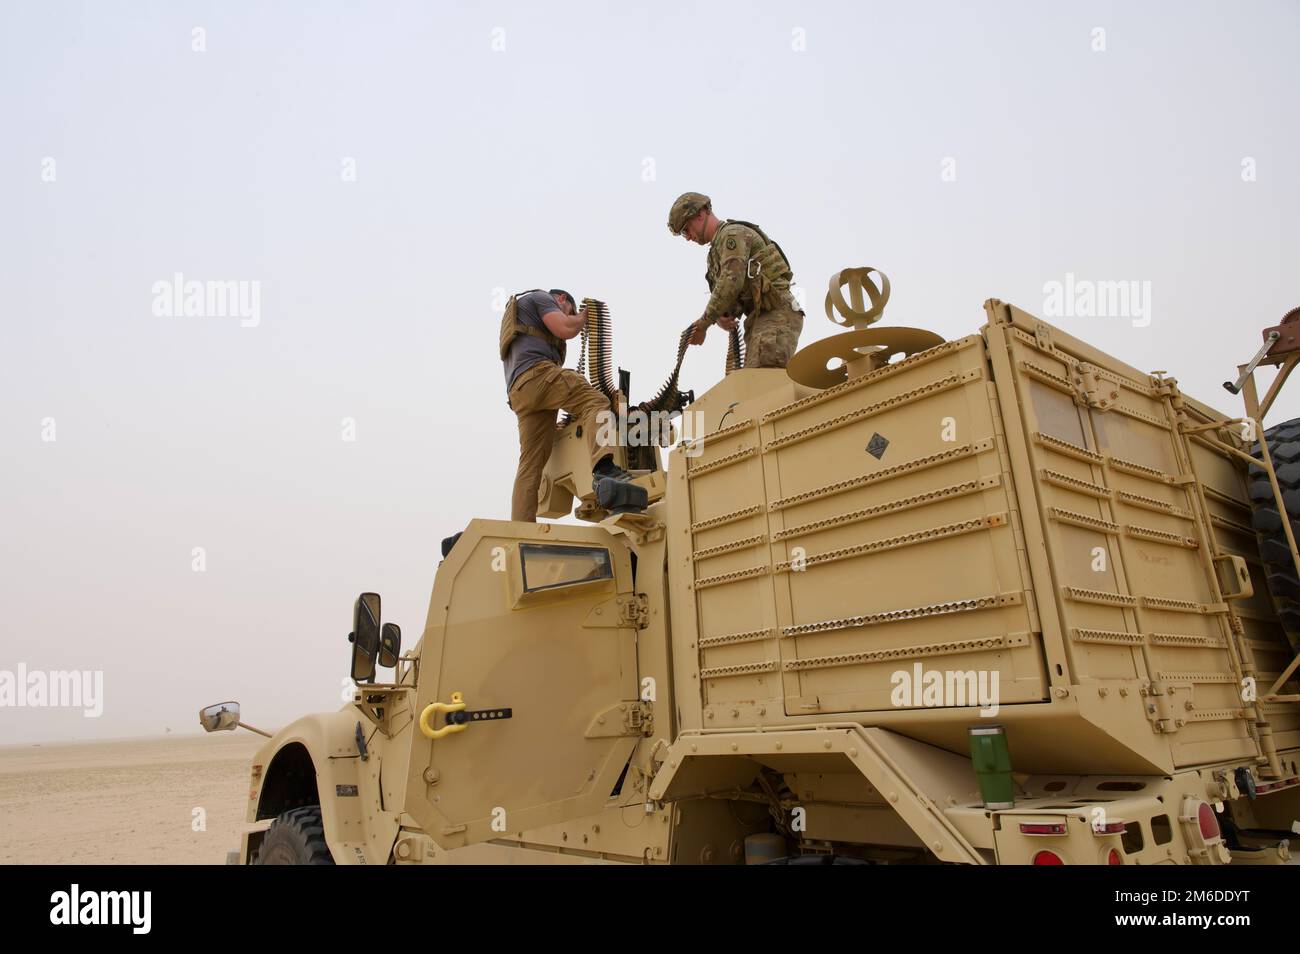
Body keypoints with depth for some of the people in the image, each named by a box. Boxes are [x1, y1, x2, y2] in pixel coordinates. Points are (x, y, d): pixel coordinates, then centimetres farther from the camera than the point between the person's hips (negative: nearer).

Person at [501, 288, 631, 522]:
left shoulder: (515, 316, 42)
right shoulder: (541, 297, 16)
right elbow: (565, 329, -1)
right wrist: (585, 316, 17)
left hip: (518, 393, 9)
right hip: (536, 371, -8)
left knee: (530, 463, 0)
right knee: (595, 402, -20)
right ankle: (603, 467, -46)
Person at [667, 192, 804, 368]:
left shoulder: (733, 233, -5)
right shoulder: (717, 251, 26)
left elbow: (732, 282, -19)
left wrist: (703, 323, -12)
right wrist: (721, 318, -4)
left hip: (776, 315, -10)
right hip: (760, 320, 10)